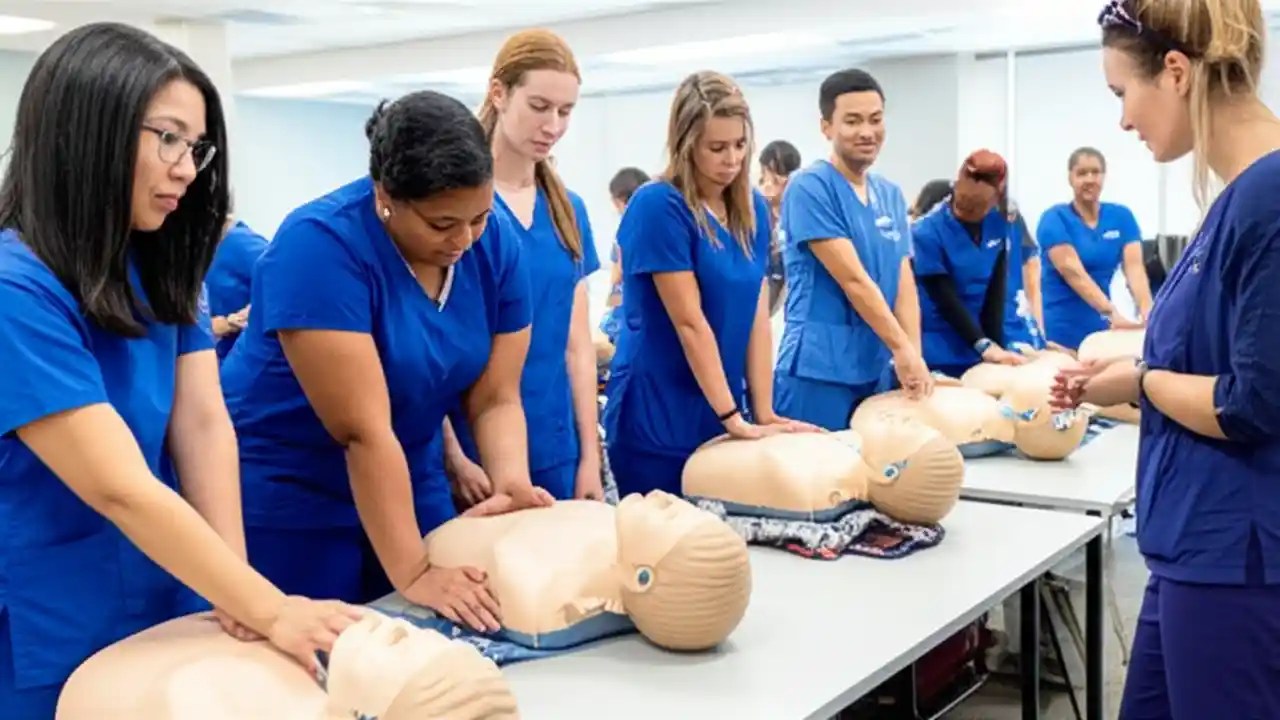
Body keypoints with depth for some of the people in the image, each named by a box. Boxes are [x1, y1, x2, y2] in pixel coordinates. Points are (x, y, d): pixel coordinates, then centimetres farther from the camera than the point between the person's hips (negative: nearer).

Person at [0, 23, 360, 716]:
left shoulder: (159, 267, 4)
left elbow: (204, 426, -6)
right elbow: (122, 489, -25)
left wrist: (235, 593, -16)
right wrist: (270, 611, -26)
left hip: (158, 619, 7)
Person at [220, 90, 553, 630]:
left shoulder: (496, 243, -8)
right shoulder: (321, 245, -26)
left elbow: (495, 399, -7)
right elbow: (364, 430, -29)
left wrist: (511, 483, -26)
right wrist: (411, 574, -29)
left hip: (409, 487, 6)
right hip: (285, 498, -5)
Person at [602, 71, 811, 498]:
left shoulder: (754, 210, 6)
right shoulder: (658, 206, -14)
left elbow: (757, 317, 4)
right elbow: (690, 323, -17)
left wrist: (763, 413, -2)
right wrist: (734, 419, -16)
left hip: (725, 415, 6)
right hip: (657, 420, -6)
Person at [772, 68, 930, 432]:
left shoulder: (891, 195, 12)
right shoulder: (810, 187, -11)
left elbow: (904, 283, 7)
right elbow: (853, 279, -15)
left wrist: (914, 357, -5)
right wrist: (902, 348, -14)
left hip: (875, 371, 7)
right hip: (817, 371, -7)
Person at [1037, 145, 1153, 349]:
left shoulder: (1122, 217, 4)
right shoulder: (1055, 219, -8)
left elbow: (1134, 267, -8)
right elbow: (1073, 272, -21)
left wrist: (1147, 311, -26)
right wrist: (1111, 313, -33)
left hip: (1102, 327, 4)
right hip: (1063, 330, -4)